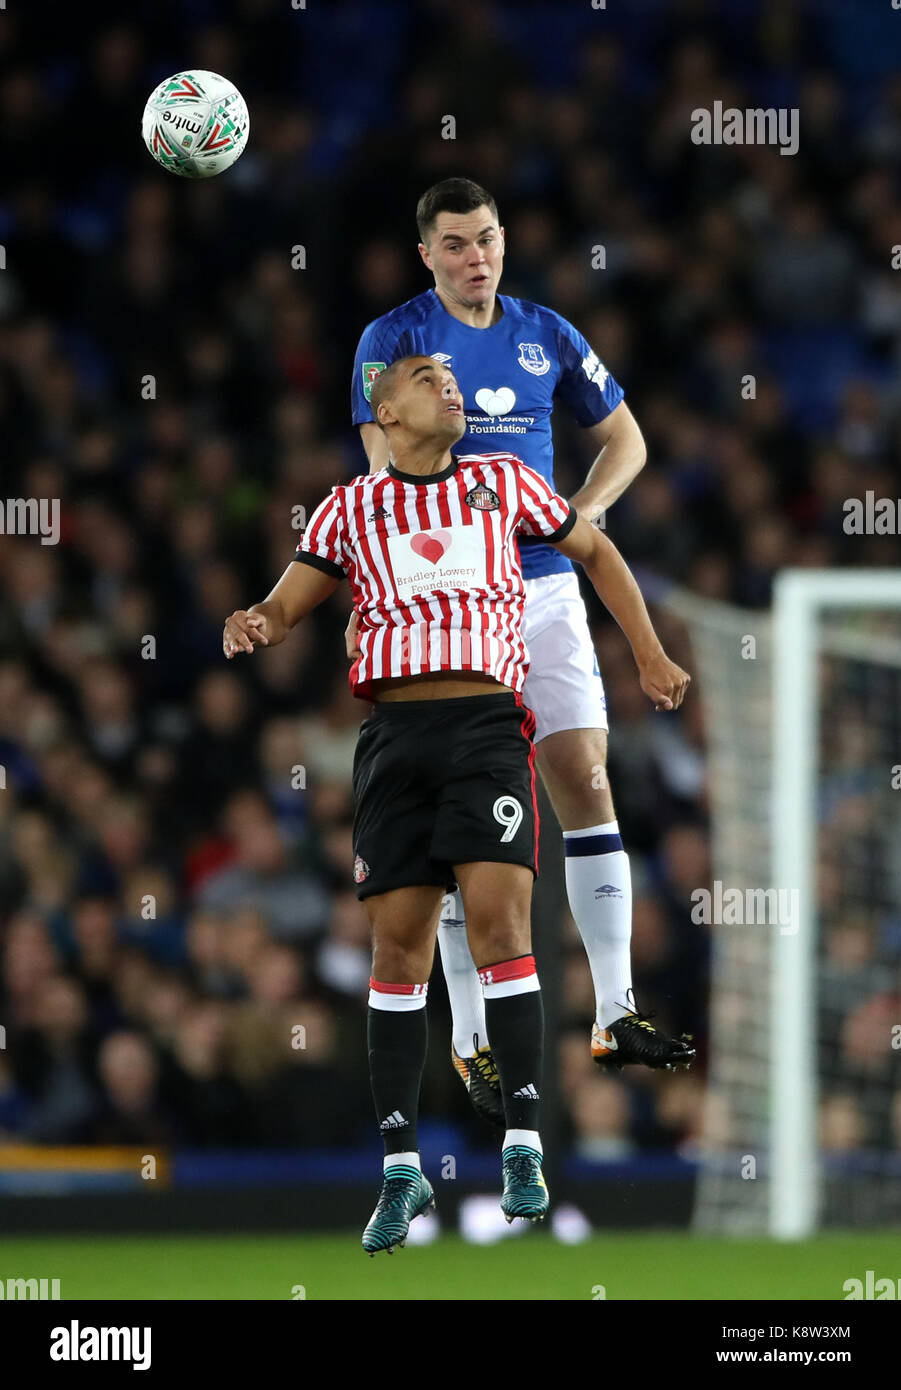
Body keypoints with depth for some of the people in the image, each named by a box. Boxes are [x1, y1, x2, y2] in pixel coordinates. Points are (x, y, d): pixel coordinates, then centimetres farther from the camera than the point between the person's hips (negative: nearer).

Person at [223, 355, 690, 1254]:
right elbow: (282, 609, 12)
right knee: (398, 944, -2)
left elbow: (594, 552, 27)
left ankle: (522, 1147, -14)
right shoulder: (351, 507, 13)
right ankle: (401, 1168, 5)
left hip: (489, 724, -1)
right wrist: (252, 628, -12)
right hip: (395, 732, 1)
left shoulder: (503, 483, 14)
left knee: (498, 919, -17)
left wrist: (649, 657, 22)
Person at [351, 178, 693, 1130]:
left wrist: (581, 512, 0)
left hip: (545, 587, 4)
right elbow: (390, 470, -12)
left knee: (587, 784, -2)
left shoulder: (546, 335, 10)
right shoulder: (394, 339, -3)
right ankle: (473, 1042, 1)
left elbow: (624, 439, 18)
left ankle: (617, 1017, 2)